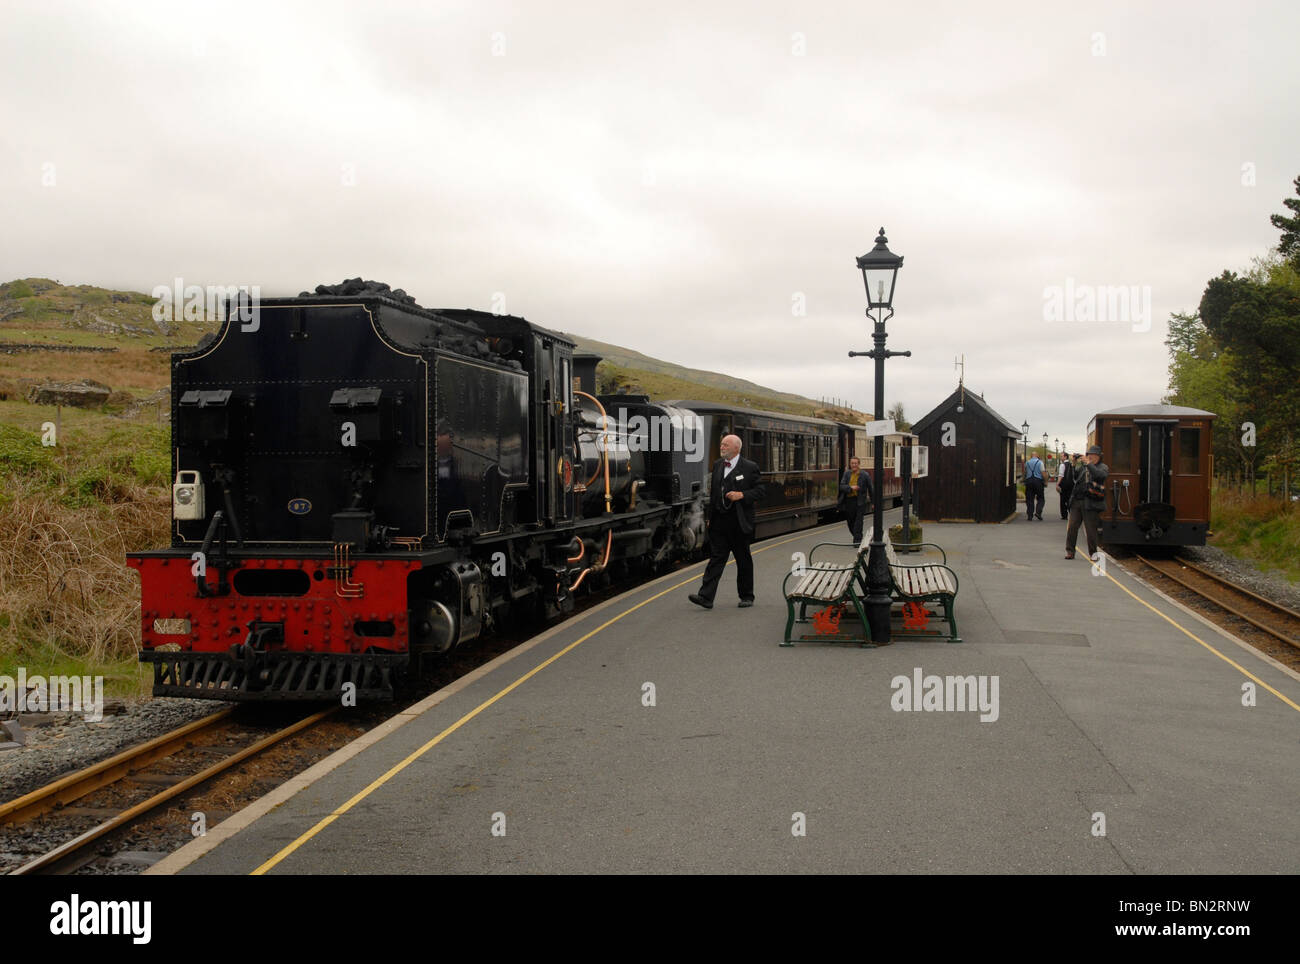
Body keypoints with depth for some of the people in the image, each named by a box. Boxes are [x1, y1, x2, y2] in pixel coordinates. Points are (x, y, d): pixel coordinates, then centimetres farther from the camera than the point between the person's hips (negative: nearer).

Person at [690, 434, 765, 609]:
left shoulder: (750, 467, -4)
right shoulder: (717, 465, 12)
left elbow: (759, 492, -5)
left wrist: (742, 495, -20)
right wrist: (710, 517, 15)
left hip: (739, 522, -4)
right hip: (719, 522, 4)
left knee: (743, 560, 7)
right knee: (716, 558, -2)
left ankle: (747, 596, 19)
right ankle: (706, 597, -8)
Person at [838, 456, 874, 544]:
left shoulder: (865, 475, 0)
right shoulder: (847, 473, 7)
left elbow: (870, 489, 6)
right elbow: (841, 486, -2)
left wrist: (873, 502, 8)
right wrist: (850, 488, -20)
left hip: (860, 502, -3)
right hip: (848, 501, 3)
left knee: (858, 521, -10)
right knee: (850, 522, 10)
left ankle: (857, 540, -8)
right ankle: (857, 538, 31)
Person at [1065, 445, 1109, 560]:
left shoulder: (1103, 467, 5)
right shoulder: (1082, 465, 16)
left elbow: (1100, 475, -17)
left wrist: (1089, 464, -15)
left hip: (1091, 503, -4)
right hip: (1076, 501, 4)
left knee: (1091, 529, 0)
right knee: (1072, 526, 0)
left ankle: (1092, 552, 13)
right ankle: (1069, 551, 7)